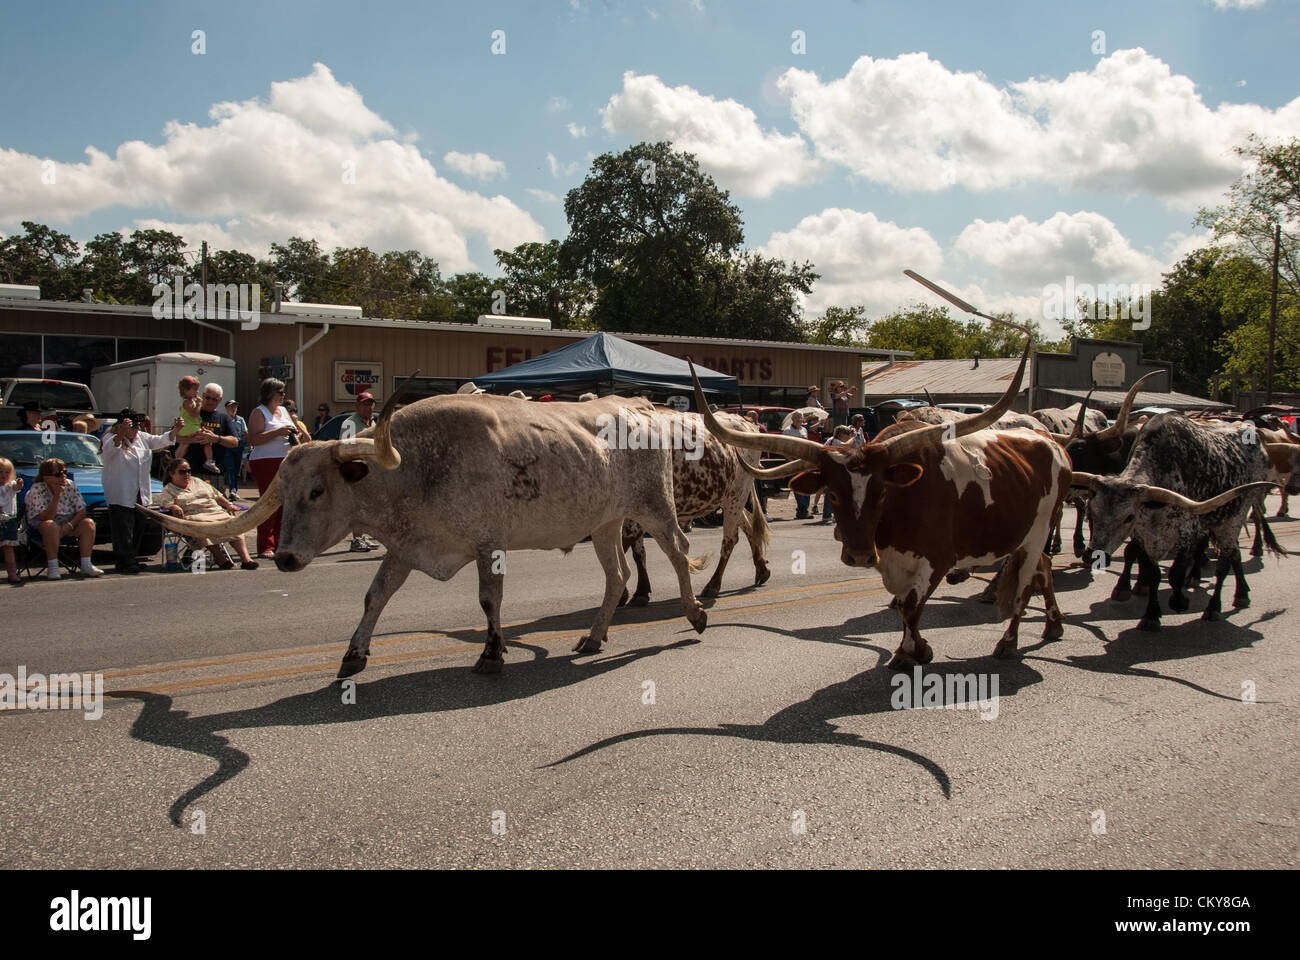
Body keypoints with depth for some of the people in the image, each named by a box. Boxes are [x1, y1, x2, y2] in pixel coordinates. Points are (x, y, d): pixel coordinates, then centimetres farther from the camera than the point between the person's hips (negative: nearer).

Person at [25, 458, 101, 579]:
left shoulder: (71, 485, -2)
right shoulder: (37, 490, -14)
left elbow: (81, 511, -5)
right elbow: (47, 518, -23)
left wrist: (69, 525, -22)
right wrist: (57, 496, -28)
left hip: (70, 524, 4)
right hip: (40, 527, -4)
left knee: (89, 523, -22)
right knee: (51, 526, -37)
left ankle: (86, 564, -26)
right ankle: (52, 567, -31)